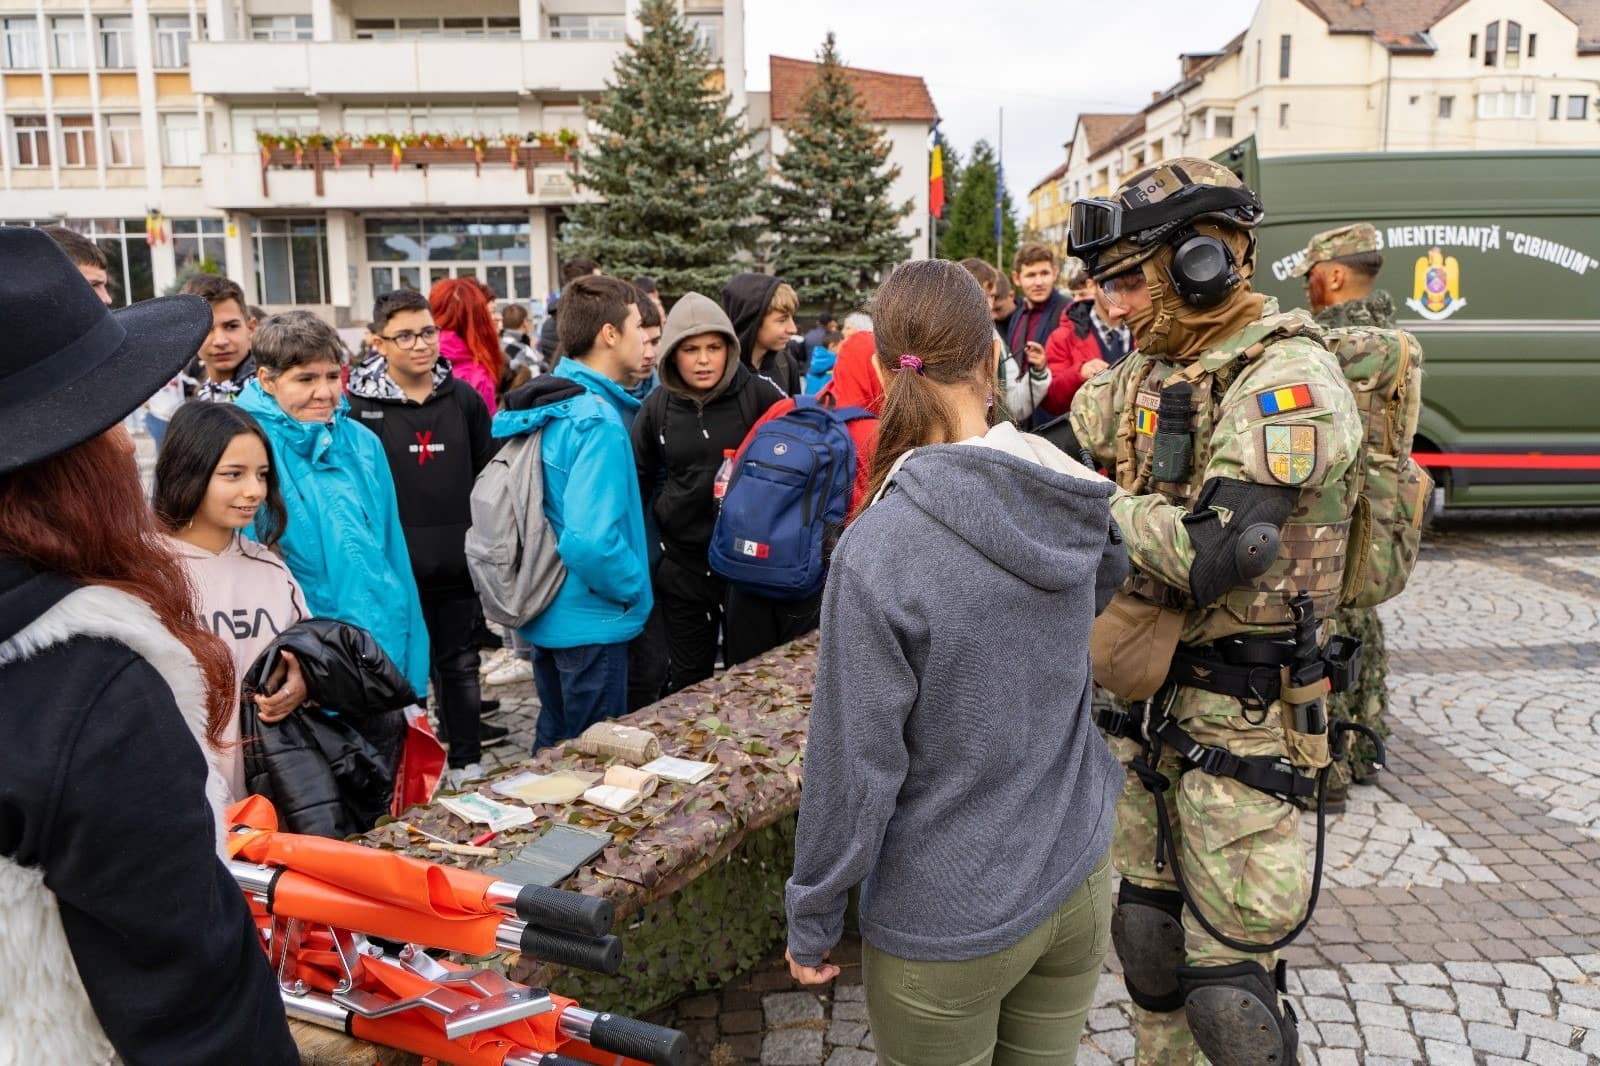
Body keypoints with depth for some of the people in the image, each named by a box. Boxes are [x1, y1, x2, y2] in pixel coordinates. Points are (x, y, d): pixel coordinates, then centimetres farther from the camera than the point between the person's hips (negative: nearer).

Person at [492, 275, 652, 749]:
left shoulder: (544, 407, 6)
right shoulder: (597, 420, -22)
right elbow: (591, 541, -31)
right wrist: (633, 588, -15)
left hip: (546, 612, 9)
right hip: (590, 621, -9)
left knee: (556, 745, 22)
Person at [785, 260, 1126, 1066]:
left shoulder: (877, 550, -24)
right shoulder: (1079, 503, -7)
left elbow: (854, 764, -18)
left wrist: (811, 920, -5)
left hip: (946, 921, -5)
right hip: (1076, 883, 5)